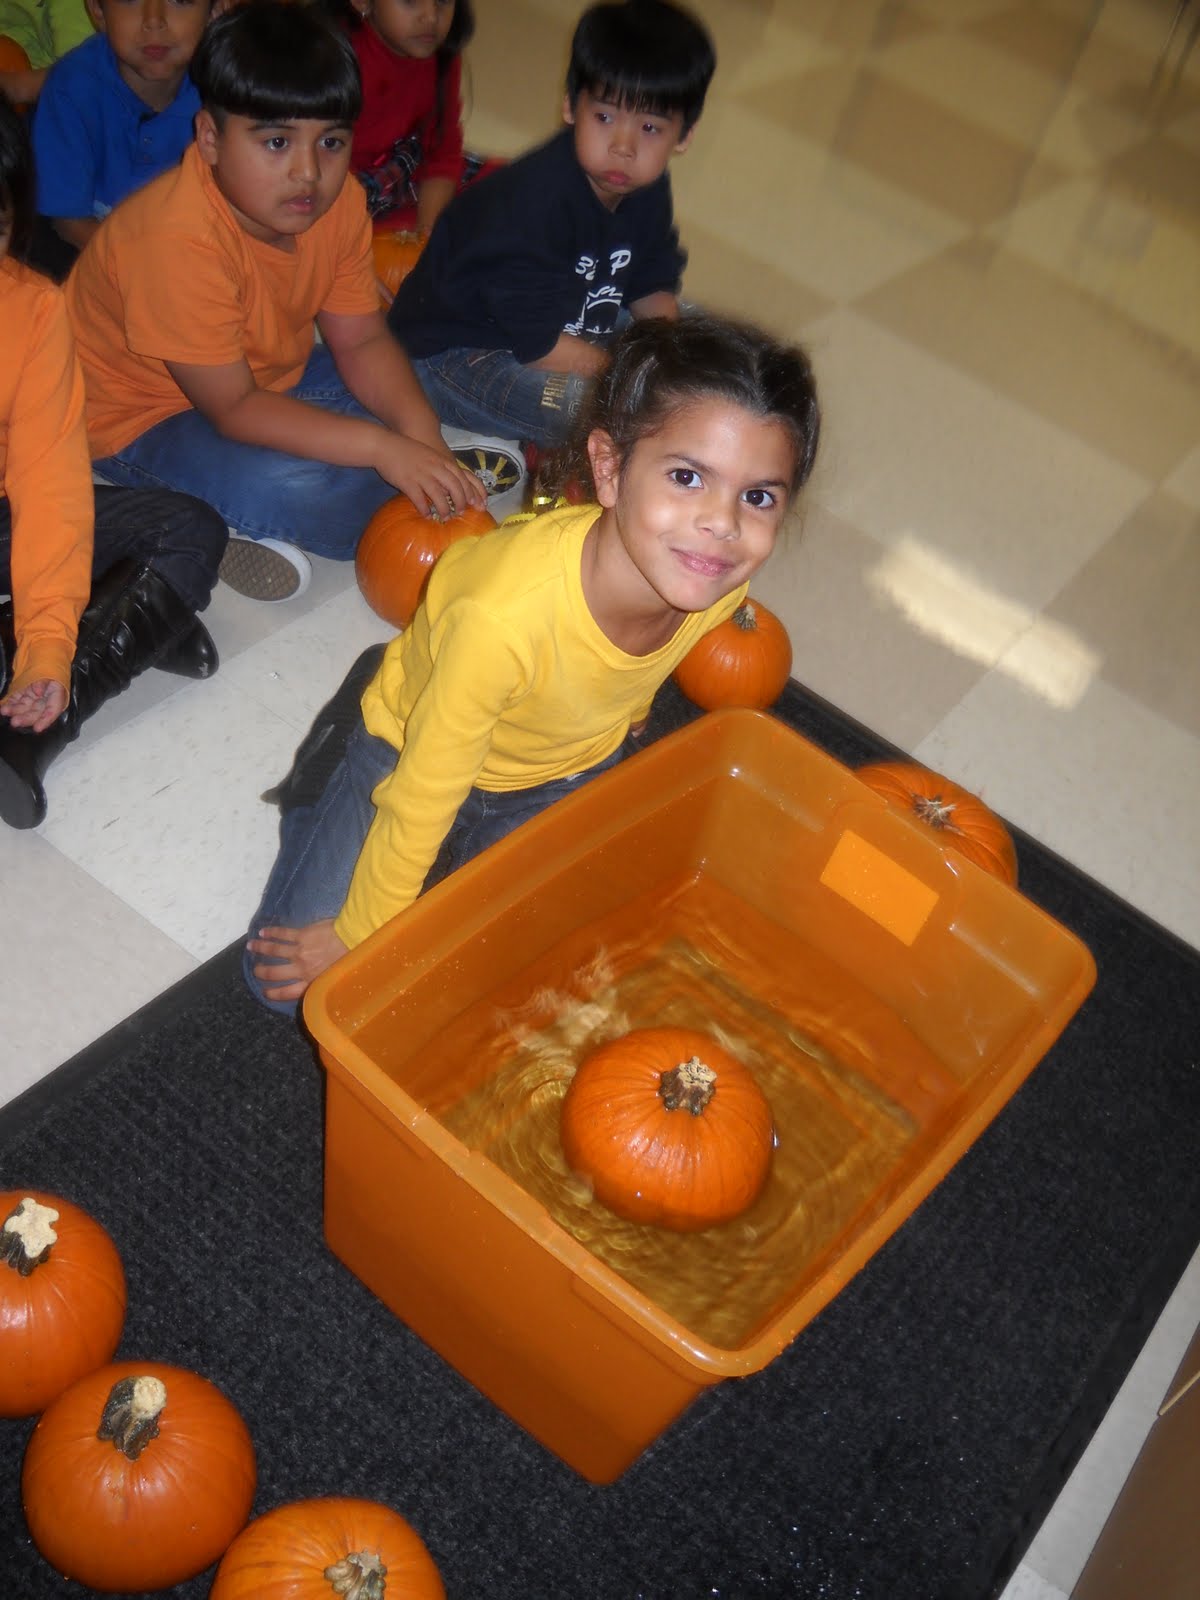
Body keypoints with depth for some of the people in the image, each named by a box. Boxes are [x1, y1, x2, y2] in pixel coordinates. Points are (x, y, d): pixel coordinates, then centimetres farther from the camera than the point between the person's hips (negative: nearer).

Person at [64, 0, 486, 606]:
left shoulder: (337, 201, -11)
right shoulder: (180, 239, -33)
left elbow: (362, 340, -7)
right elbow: (233, 408, -31)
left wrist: (423, 439, -25)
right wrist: (381, 448, -38)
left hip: (266, 375, 8)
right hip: (138, 419, -8)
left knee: (407, 393, -3)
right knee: (285, 487, -34)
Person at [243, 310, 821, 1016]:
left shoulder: (717, 584, -24)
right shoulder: (504, 615, -43)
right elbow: (420, 798, -28)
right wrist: (359, 936, -15)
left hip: (573, 773, 5)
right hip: (412, 747, -4)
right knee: (291, 982, -4)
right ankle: (321, 791, 19)